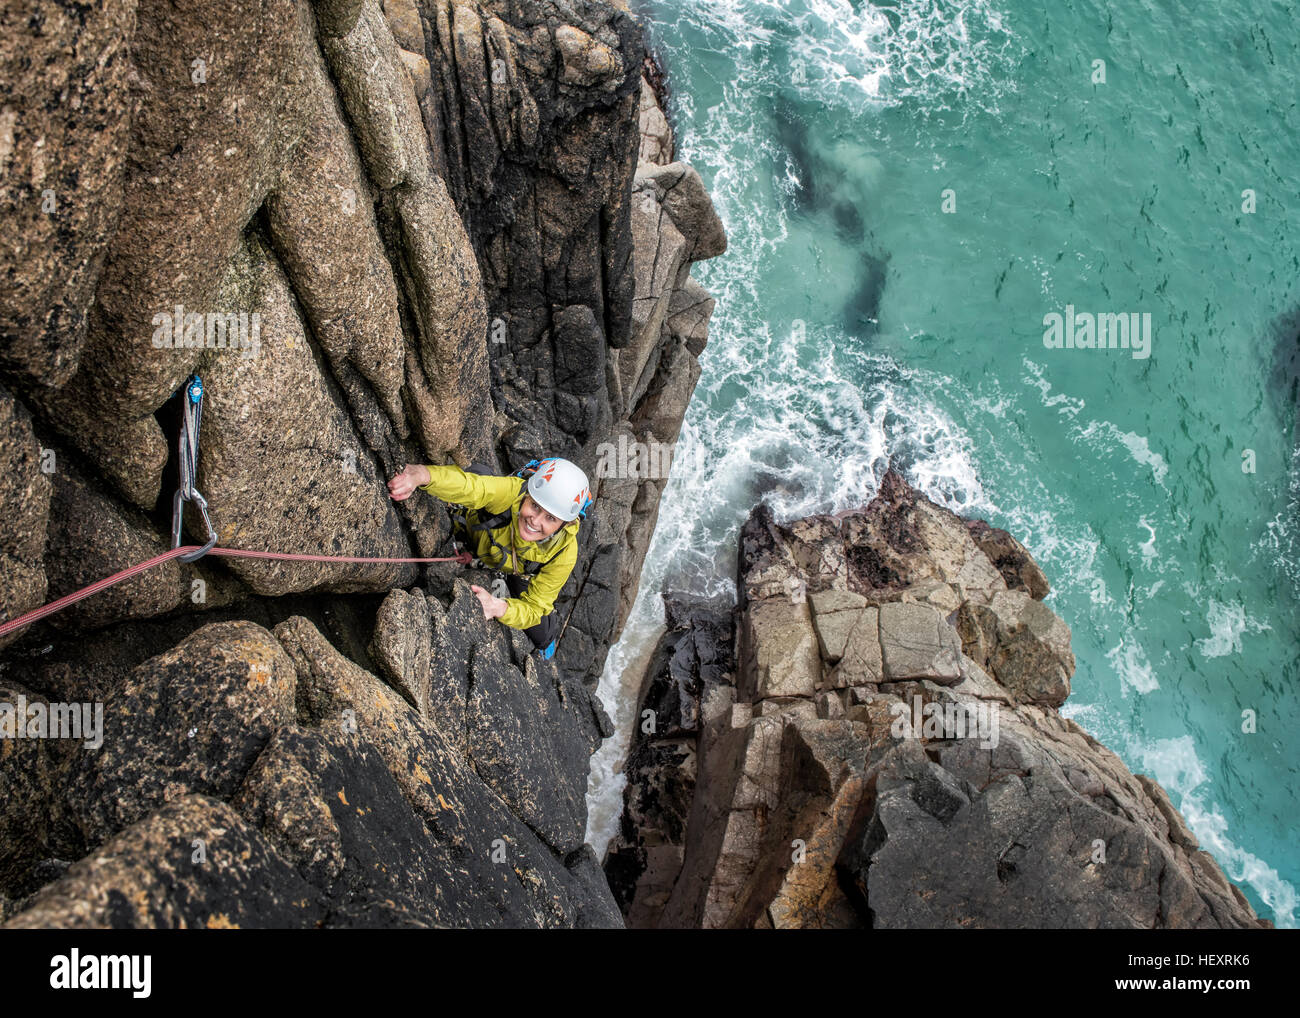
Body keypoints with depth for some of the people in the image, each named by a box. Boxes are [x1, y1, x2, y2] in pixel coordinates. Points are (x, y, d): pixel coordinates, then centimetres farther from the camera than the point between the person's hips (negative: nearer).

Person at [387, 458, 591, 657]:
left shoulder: (564, 553, -39)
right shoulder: (512, 493, -46)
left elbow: (534, 608, -31)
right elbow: (466, 485, -65)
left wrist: (499, 608, -53)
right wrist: (420, 474, -86)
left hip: (519, 573, -2)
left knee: (541, 633, -4)